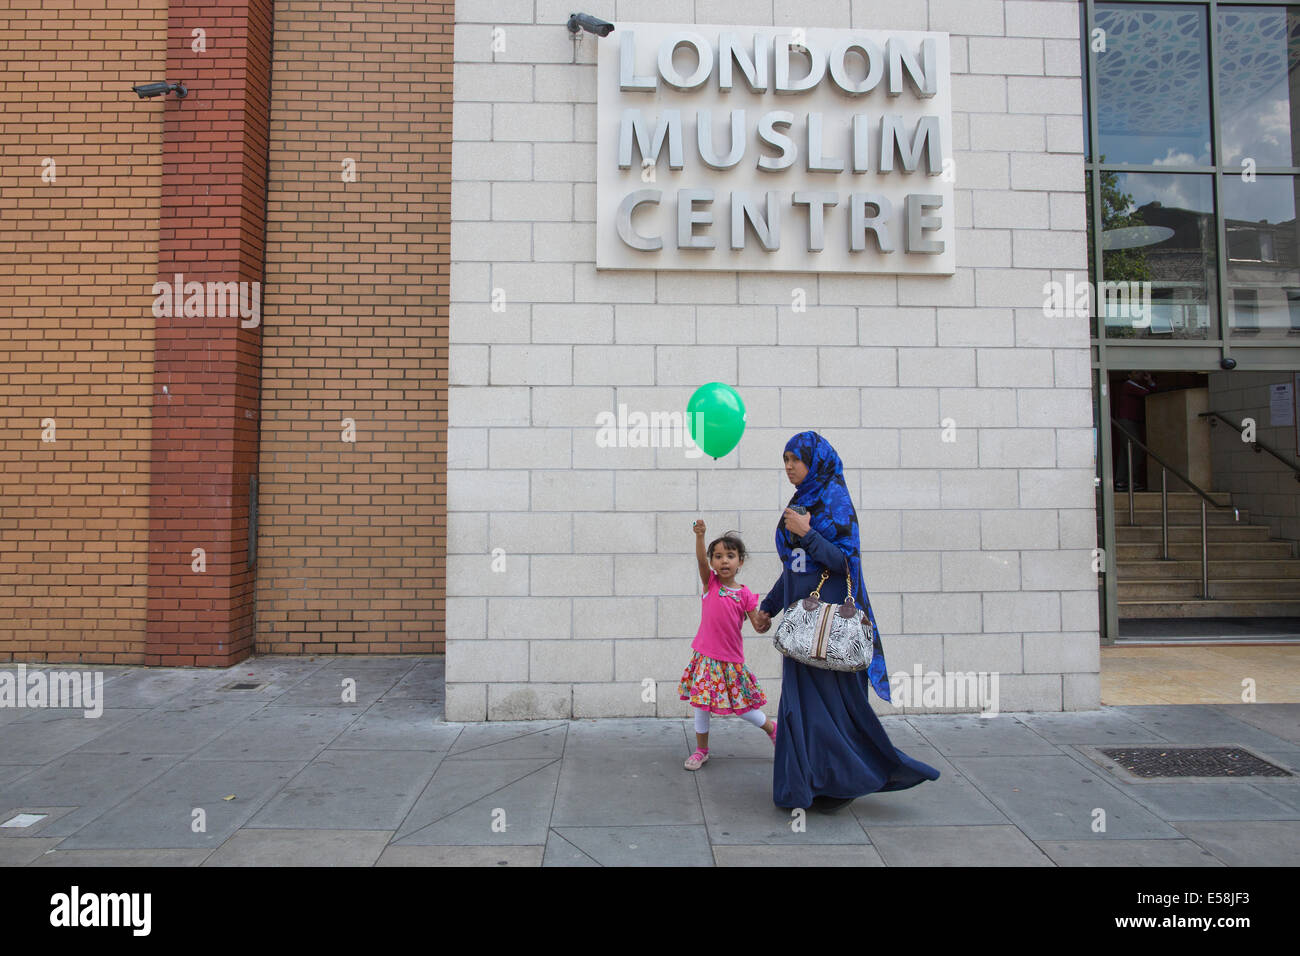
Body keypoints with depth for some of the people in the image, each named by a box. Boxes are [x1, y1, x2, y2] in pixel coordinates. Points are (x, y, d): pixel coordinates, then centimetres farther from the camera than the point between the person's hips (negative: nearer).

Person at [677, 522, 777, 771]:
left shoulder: (745, 595, -4)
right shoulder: (710, 582, -2)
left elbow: (758, 626, -3)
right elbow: (700, 560, -21)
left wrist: (766, 624, -27)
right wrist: (700, 535, -37)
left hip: (731, 657, -1)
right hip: (705, 655, 1)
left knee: (741, 706, 8)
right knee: (701, 703, 6)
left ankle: (772, 728, 36)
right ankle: (701, 750, 25)